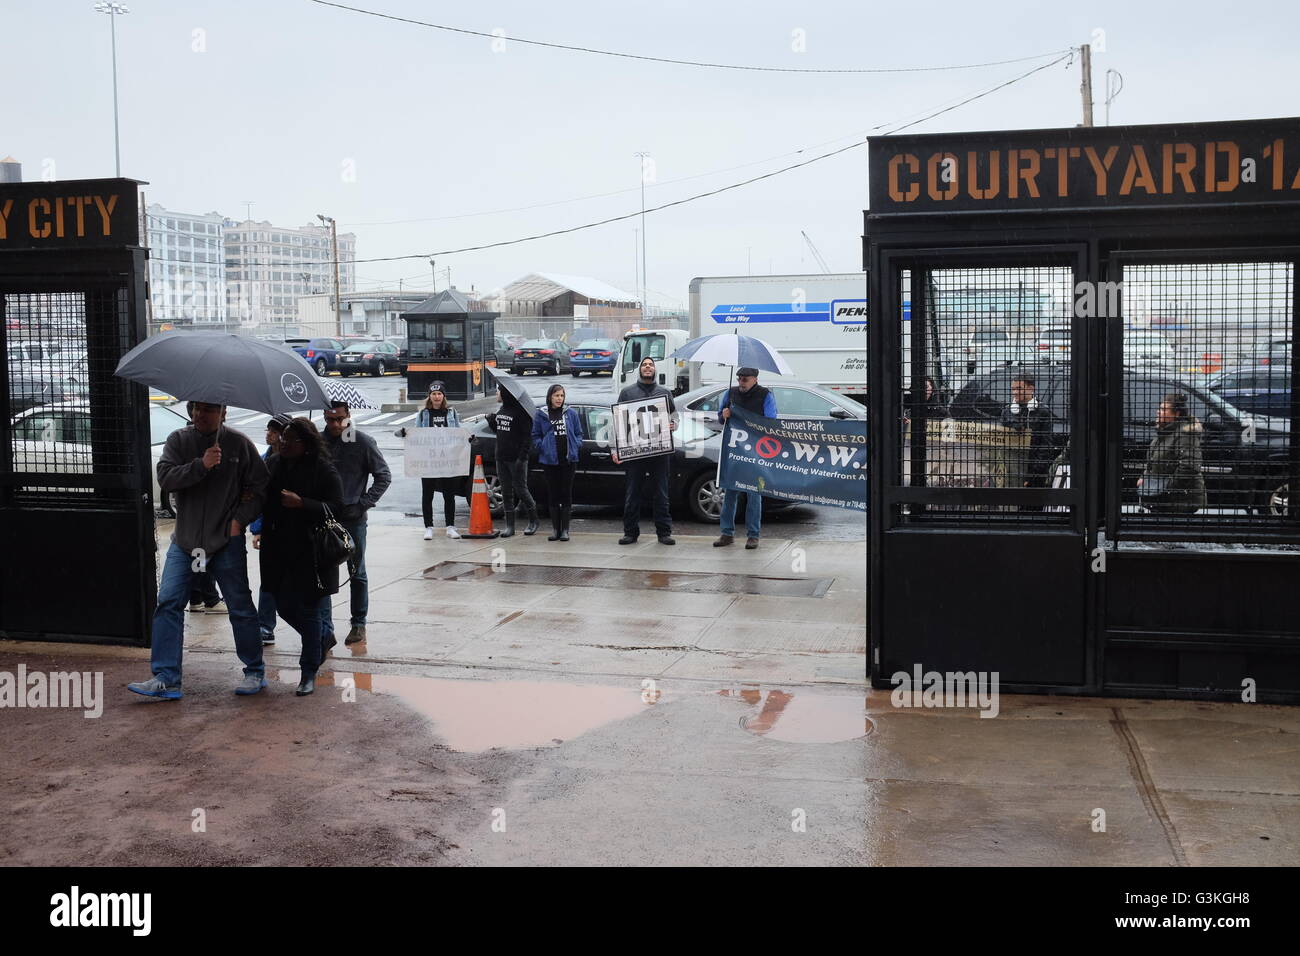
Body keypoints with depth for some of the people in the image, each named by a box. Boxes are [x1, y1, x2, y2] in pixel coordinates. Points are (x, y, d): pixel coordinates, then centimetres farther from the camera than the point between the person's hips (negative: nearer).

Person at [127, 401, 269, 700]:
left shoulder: (239, 443, -1)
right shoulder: (178, 440, 3)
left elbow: (259, 485, 3)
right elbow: (165, 478, -10)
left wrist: (240, 519, -7)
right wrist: (201, 465, -23)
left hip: (227, 541, -2)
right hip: (185, 540, 2)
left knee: (241, 607, 4)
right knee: (168, 603, -4)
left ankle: (255, 672, 19)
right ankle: (166, 678, 0)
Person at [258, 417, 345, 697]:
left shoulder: (324, 470, -12)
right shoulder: (274, 464, 6)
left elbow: (335, 507, -16)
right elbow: (263, 499, 18)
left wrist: (301, 504, -29)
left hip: (311, 554, -6)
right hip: (279, 552, 6)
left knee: (308, 609, 0)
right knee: (285, 607, 13)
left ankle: (309, 673, 12)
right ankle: (324, 641, 39)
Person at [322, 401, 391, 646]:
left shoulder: (363, 442, -4)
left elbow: (384, 476, 0)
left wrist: (365, 503, -8)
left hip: (353, 518, -2)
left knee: (357, 573, 9)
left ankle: (359, 624, 22)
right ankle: (325, 629, 4)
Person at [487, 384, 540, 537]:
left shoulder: (520, 411, -13)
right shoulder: (501, 410, 12)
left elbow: (527, 436, -16)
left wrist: (522, 457, -21)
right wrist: (491, 421, 4)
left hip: (516, 459, -8)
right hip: (501, 458, 8)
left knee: (521, 489, -1)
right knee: (506, 491, 8)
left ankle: (533, 521, 16)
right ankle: (510, 525, 13)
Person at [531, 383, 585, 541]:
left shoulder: (571, 414, 8)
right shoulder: (541, 415, 4)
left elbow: (578, 433, 13)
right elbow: (535, 436, 7)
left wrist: (576, 445, -3)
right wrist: (543, 447, -8)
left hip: (568, 459, 1)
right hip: (550, 460, 0)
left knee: (566, 494, 1)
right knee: (553, 495, 3)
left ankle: (565, 530, 6)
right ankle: (556, 529, 11)